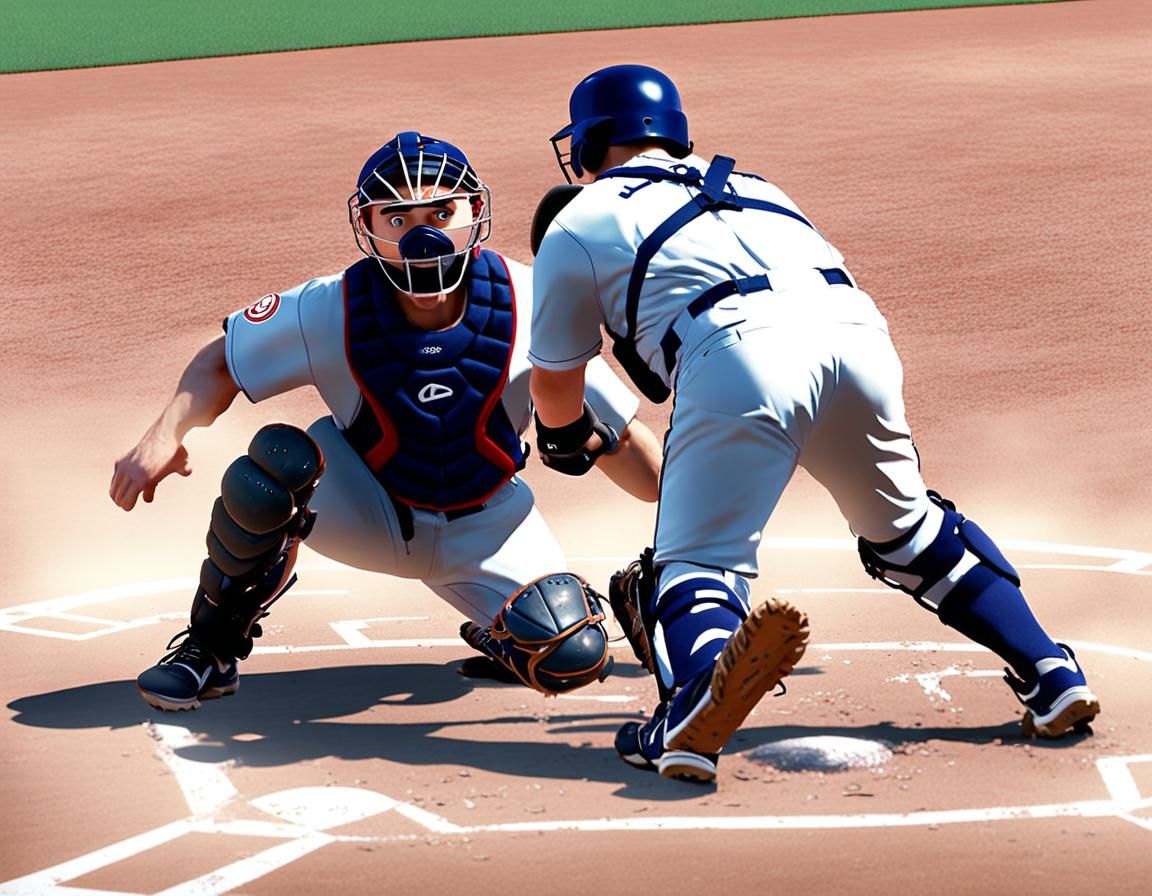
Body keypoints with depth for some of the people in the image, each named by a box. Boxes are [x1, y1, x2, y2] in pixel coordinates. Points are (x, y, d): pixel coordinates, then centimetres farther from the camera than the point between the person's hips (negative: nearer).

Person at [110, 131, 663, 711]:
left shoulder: (530, 309, -23)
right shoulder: (331, 311, -23)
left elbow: (620, 439, -15)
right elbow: (219, 364, -10)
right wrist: (165, 436, -29)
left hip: (482, 526, 1)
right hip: (367, 507, 0)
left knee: (572, 658, -21)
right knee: (275, 462, -32)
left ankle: (499, 633, 19)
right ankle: (211, 648, -9)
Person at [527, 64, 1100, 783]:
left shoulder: (576, 224, 24)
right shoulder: (750, 186, 38)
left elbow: (556, 382, 31)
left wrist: (569, 438, 54)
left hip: (740, 355, -5)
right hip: (856, 328, 5)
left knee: (696, 561, -4)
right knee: (907, 528, 26)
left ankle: (698, 700, -36)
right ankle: (1053, 676, 18)